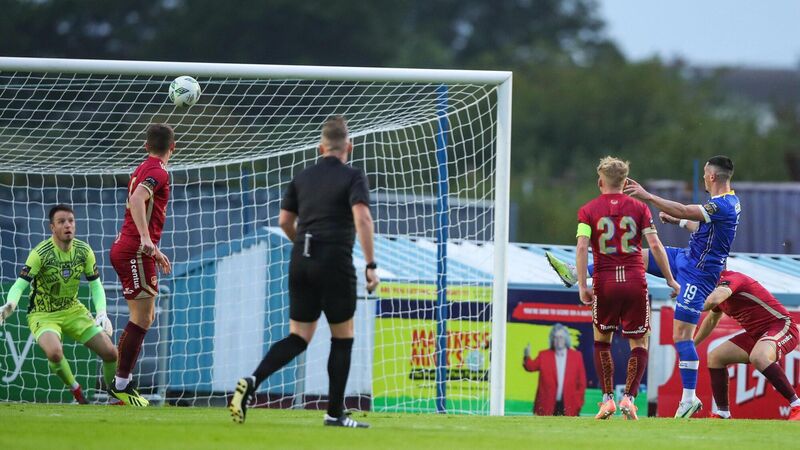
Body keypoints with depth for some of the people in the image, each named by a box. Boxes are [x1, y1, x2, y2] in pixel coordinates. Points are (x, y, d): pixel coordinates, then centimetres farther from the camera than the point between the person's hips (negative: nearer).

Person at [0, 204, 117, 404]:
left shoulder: (84, 251, -7)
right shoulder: (40, 253, -22)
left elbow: (95, 284, 3)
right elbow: (20, 284, -27)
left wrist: (102, 312, -14)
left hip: (73, 310, 5)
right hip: (43, 315, -5)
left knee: (110, 352, -5)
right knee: (54, 352, -34)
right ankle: (75, 389, -5)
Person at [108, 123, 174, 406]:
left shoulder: (143, 170, 18)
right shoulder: (158, 173, -12)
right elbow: (137, 200, -30)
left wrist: (154, 251, 34)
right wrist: (145, 239, -41)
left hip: (125, 249, 10)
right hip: (134, 253, -10)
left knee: (145, 317, 15)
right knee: (142, 319, -8)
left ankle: (120, 381, 15)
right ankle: (121, 385, -7)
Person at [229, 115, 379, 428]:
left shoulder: (302, 178, 13)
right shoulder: (353, 177, -3)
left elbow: (285, 221, 15)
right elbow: (362, 218, -17)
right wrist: (371, 265, -18)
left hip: (301, 262, 5)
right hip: (335, 262, -5)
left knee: (298, 338, 8)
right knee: (342, 337, 9)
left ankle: (252, 382, -16)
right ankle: (335, 413, 8)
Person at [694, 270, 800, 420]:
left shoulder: (731, 279, -19)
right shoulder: (719, 289, 12)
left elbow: (712, 301, -40)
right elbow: (711, 320, 32)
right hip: (756, 333, 10)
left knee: (758, 357, -39)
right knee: (715, 358, 8)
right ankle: (722, 414, 12)